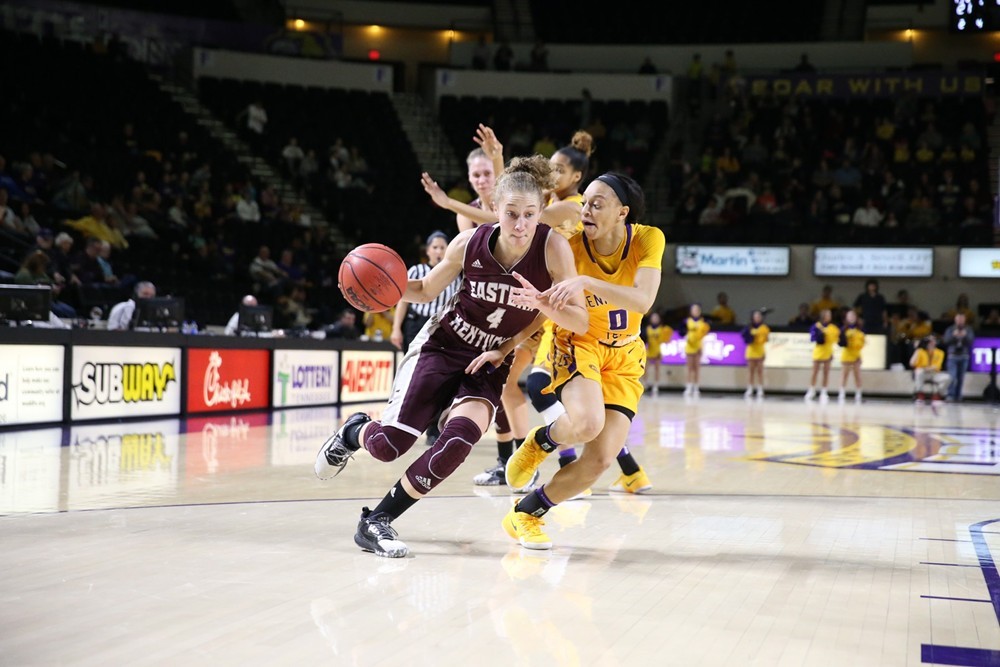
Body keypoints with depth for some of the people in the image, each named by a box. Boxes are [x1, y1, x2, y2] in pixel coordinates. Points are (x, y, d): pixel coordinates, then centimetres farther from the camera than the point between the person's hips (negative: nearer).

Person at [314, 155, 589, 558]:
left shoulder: (553, 248, -19)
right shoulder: (469, 243, -15)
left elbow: (581, 322, -17)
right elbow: (427, 290, 3)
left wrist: (541, 303, -36)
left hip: (491, 363, 0)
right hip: (442, 345, 0)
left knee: (458, 440, -27)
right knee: (388, 444, -12)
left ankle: (377, 521, -9)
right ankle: (353, 432, 29)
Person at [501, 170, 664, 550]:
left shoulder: (648, 239, -16)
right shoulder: (570, 247, -18)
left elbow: (643, 301, -31)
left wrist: (587, 282, -44)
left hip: (624, 356, 2)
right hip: (578, 344, -2)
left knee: (600, 459, -11)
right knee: (586, 423, -34)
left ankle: (526, 515, 8)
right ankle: (541, 441, 2)